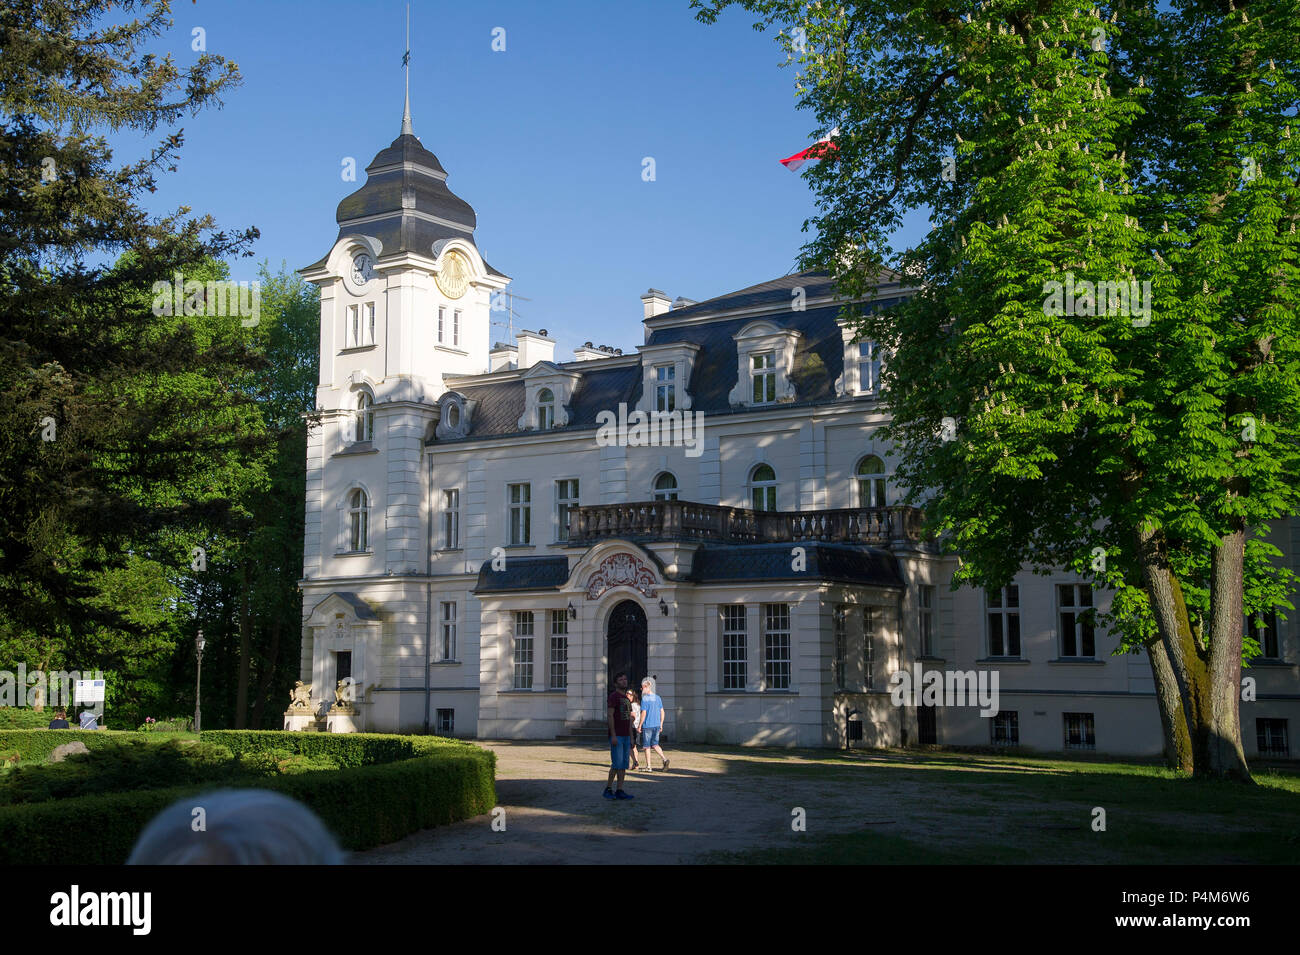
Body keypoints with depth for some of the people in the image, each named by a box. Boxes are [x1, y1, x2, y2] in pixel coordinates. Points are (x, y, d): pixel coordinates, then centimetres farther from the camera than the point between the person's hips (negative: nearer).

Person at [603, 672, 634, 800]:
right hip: (616, 736, -8)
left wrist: (631, 738, 15)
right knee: (617, 764, -11)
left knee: (623, 765, 5)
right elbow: (610, 716, -14)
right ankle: (608, 789, -1)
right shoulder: (613, 696, -7)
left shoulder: (626, 698, 18)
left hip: (625, 736, 8)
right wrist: (613, 735, -21)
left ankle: (620, 791, 6)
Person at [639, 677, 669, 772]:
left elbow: (643, 713, -15)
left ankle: (648, 767, 9)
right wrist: (661, 725, 17)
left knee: (647, 746, 5)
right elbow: (662, 712, 10)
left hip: (647, 725, -6)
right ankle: (664, 759, -6)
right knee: (655, 745, 15)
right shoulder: (657, 698, 8)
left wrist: (640, 725, -7)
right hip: (656, 725, 6)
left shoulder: (645, 699, -12)